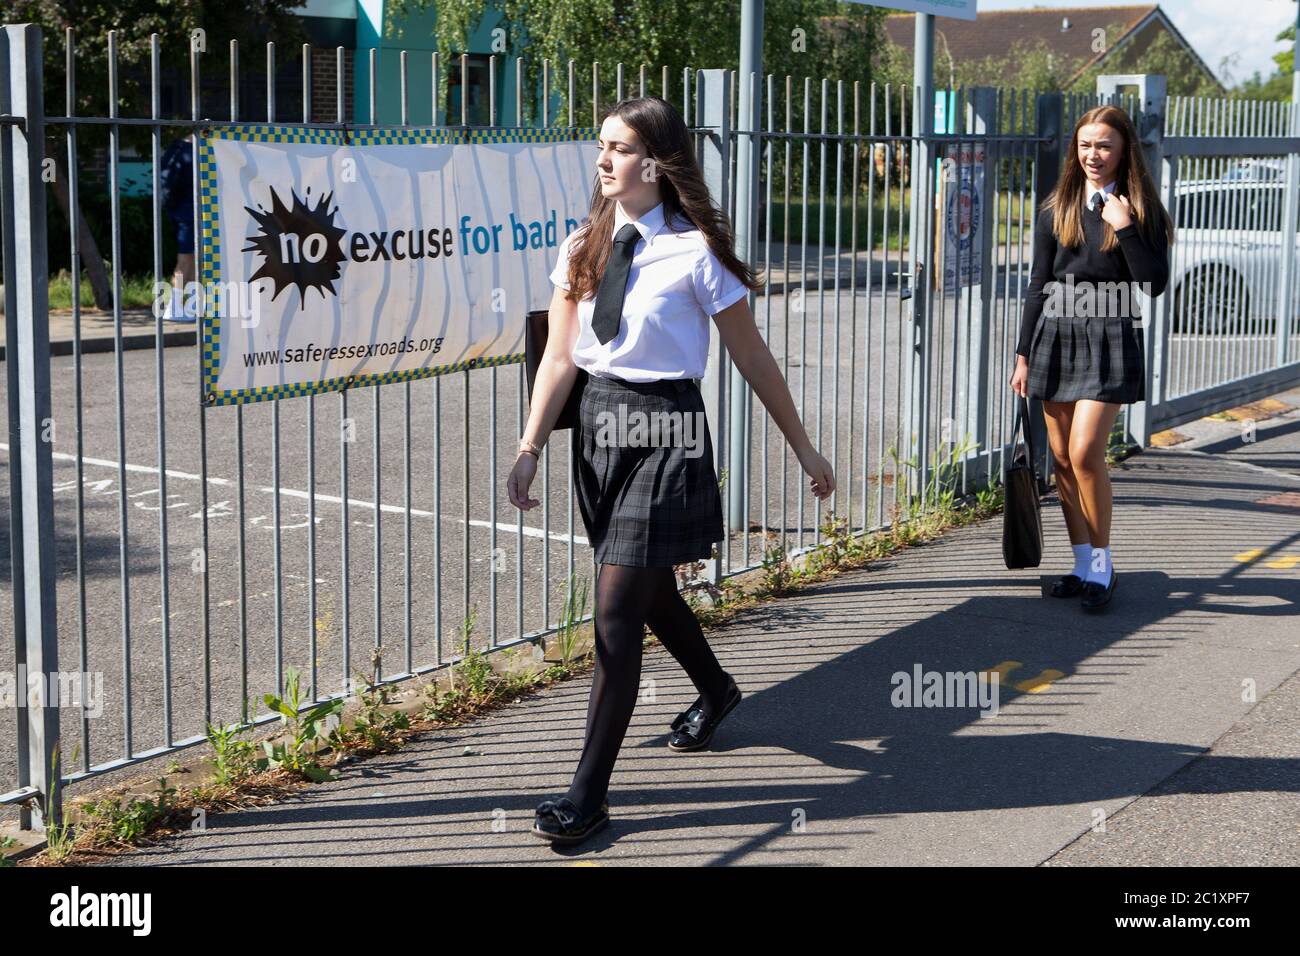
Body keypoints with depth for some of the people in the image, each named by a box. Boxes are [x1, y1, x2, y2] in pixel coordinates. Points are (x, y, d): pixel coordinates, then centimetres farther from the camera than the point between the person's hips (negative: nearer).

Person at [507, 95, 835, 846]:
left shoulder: (695, 252, -10)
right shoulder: (583, 248, 5)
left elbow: (753, 358, -4)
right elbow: (560, 356, 5)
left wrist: (805, 448, 1)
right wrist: (531, 448, -3)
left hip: (666, 427, -6)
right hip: (599, 422, 6)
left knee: (617, 612, -8)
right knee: (648, 590, 21)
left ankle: (590, 794, -1)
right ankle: (716, 691, 51)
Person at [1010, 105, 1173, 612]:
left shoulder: (1140, 210, 0)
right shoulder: (1056, 210, 9)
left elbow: (1155, 283, -9)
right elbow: (1038, 286, 11)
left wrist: (1125, 228, -15)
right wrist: (1024, 356, 8)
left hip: (1109, 340, -4)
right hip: (1056, 335, 4)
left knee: (1085, 453, -14)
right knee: (1062, 458, 5)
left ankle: (1102, 566, 0)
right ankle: (1083, 564, 16)